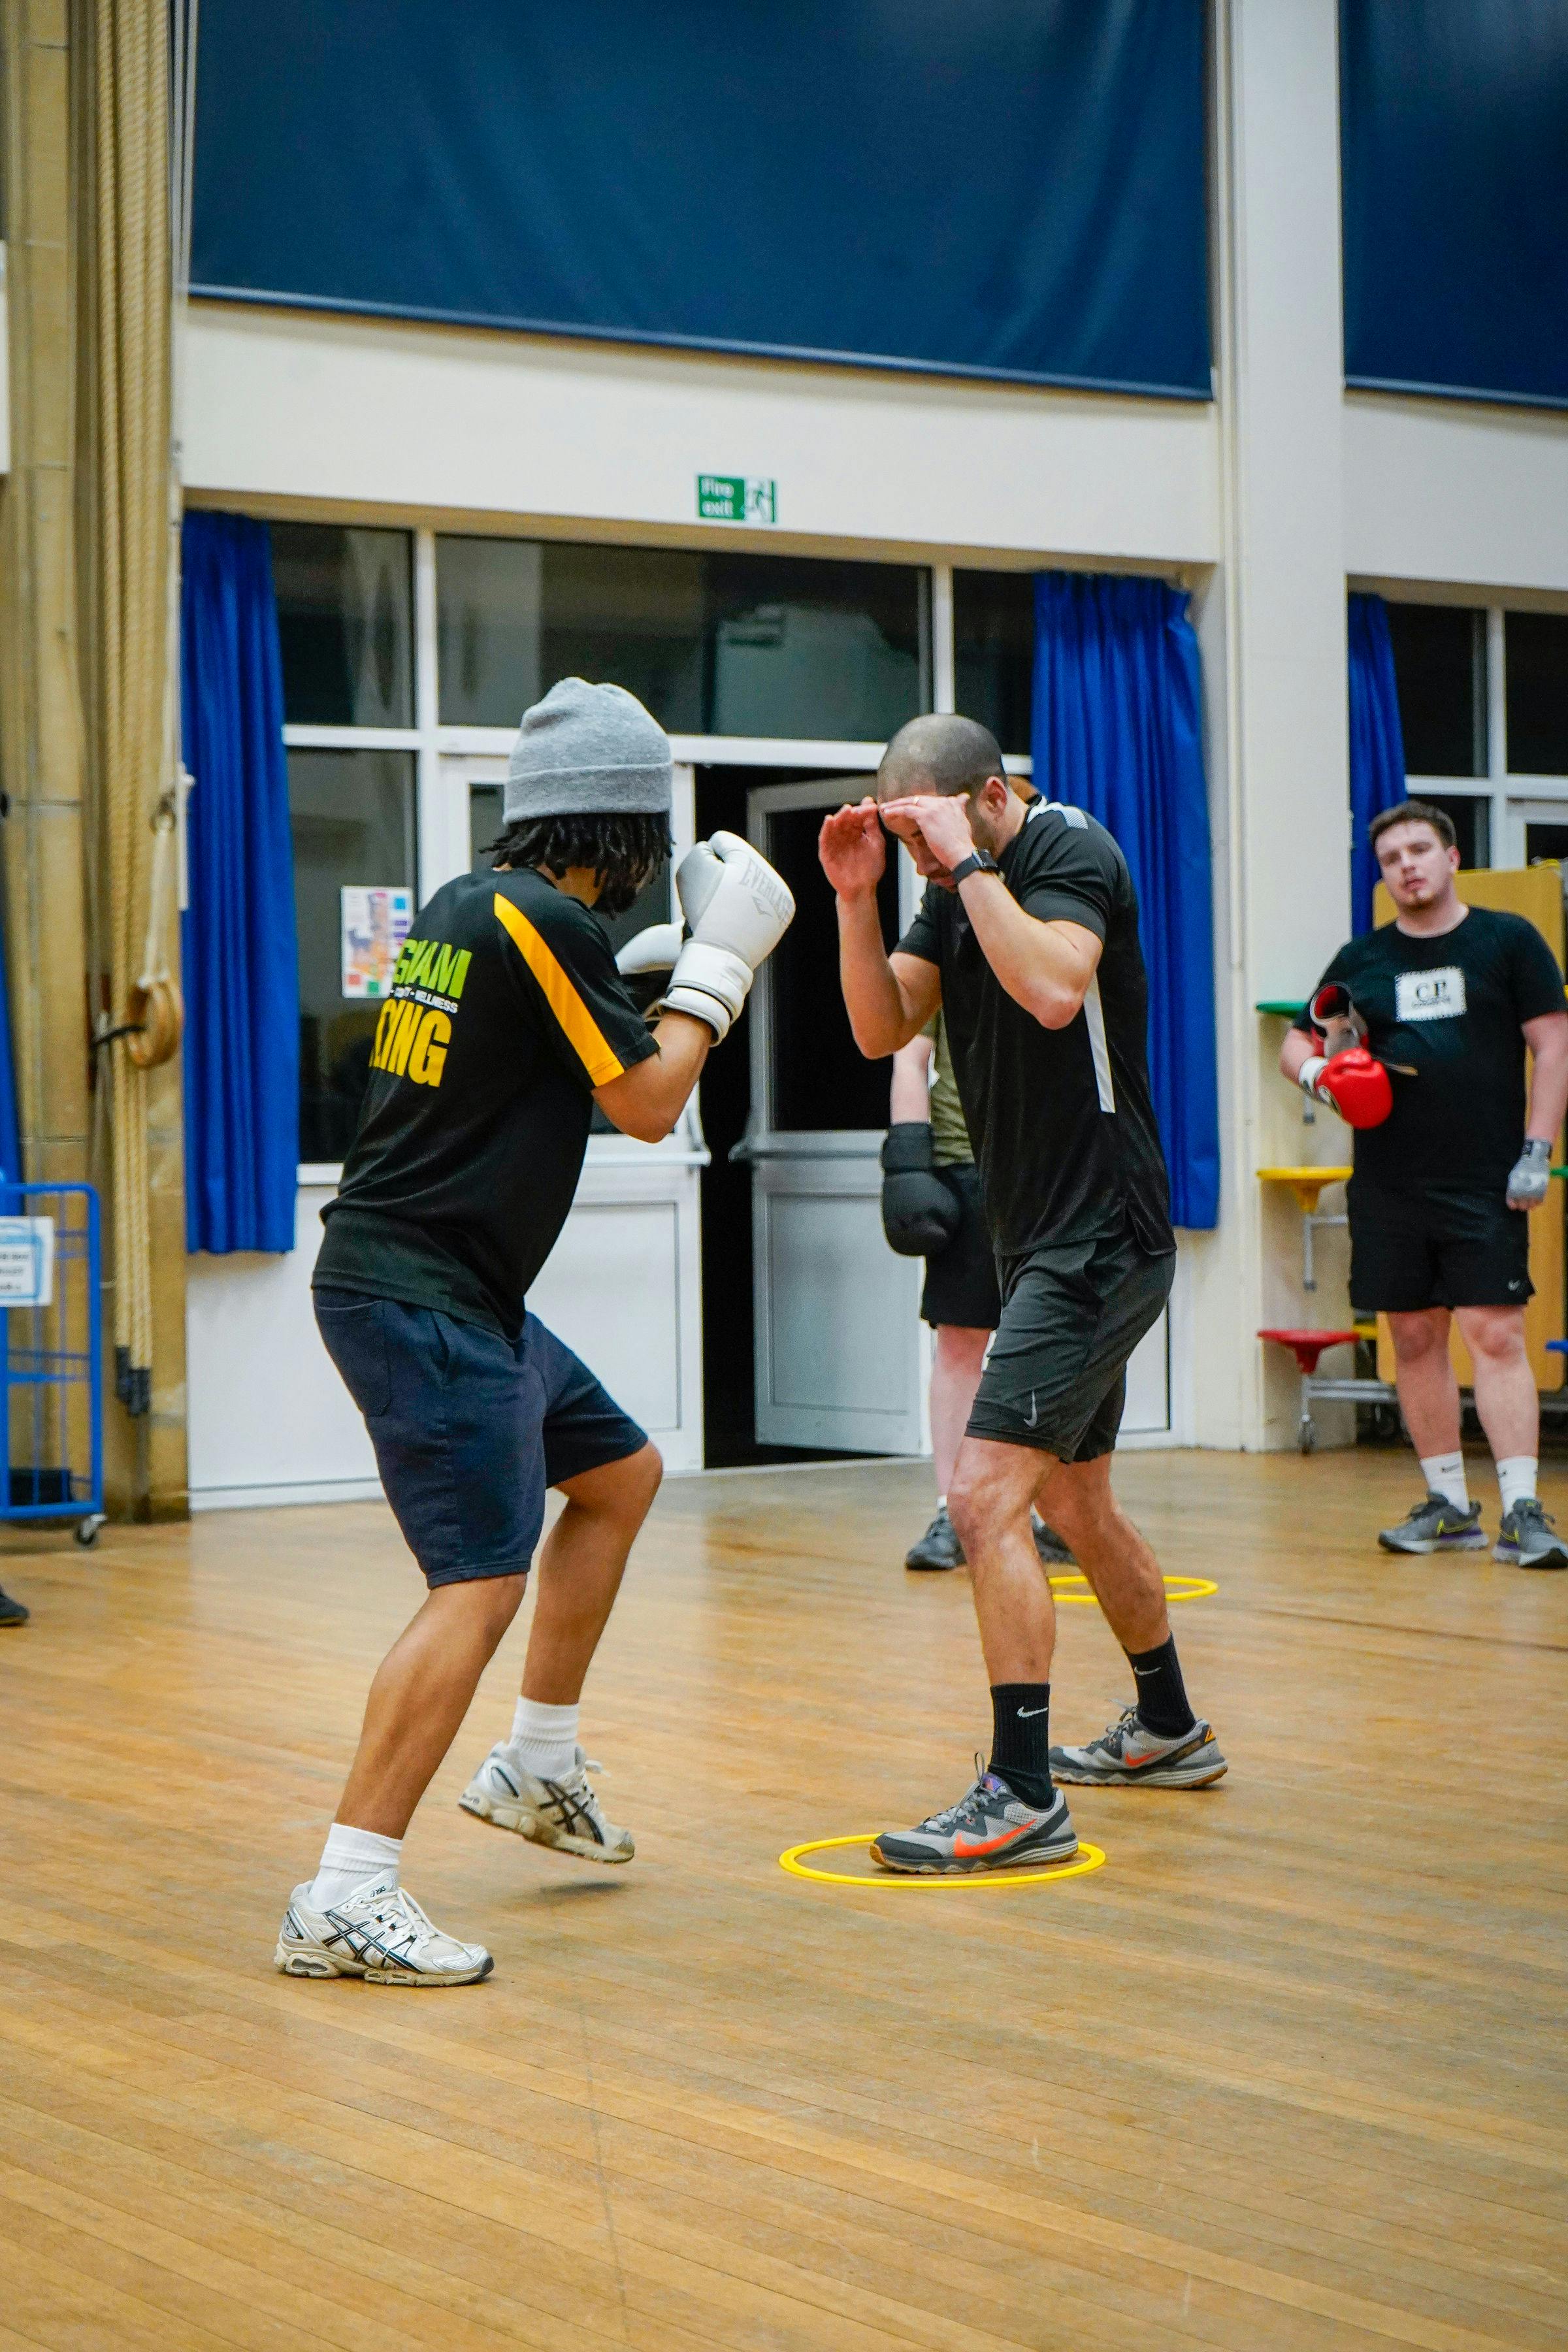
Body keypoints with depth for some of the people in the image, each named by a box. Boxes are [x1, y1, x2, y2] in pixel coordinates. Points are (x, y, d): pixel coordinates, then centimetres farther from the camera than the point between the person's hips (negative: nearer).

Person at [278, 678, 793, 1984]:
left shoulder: (467, 908, 12)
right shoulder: (543, 921, -16)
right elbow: (649, 1105, -9)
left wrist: (688, 955, 24)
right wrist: (720, 957, 2)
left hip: (460, 1296, 10)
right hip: (421, 1296, -10)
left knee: (623, 1473, 23)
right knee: (482, 1584, -14)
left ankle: (538, 1766, 31)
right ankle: (345, 1900, -16)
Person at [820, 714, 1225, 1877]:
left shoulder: (1072, 852, -14)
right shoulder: (956, 890, 11)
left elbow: (1052, 989, -32)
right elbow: (882, 1028, 4)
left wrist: (970, 860, -27)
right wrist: (857, 899, -8)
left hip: (1102, 1239, -10)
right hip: (1044, 1239, 10)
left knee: (987, 1497, -17)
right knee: (1076, 1499, 22)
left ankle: (1024, 1798, -14)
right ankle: (1169, 1730, 39)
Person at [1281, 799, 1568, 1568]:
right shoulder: (1361, 960, 11)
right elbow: (1296, 1043, 18)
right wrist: (1315, 1072, -7)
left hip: (1484, 1185, -4)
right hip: (1388, 1187, 4)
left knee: (1496, 1336, -11)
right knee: (1414, 1339, 7)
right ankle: (1449, 1505, 17)